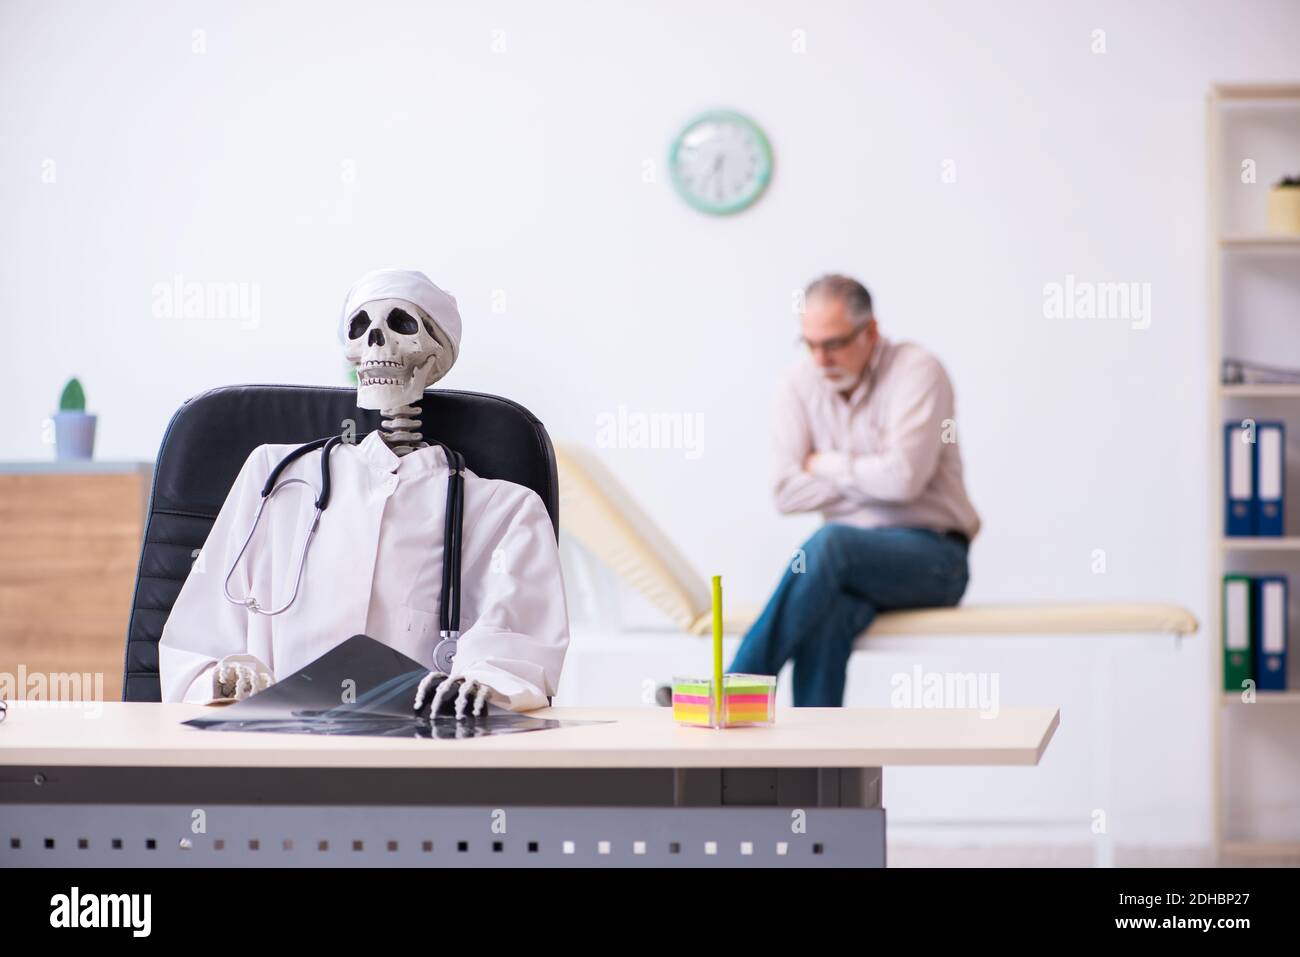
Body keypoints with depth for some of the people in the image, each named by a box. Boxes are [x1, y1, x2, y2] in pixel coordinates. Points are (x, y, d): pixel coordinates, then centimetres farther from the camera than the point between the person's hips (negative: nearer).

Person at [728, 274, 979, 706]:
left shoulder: (916, 370, -9)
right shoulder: (802, 384, 6)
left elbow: (904, 476, -21)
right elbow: (787, 492, -1)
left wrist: (824, 464, -6)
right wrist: (869, 478, -9)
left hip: (932, 557, -4)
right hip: (853, 558, 4)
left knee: (831, 543, -33)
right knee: (824, 612, -33)